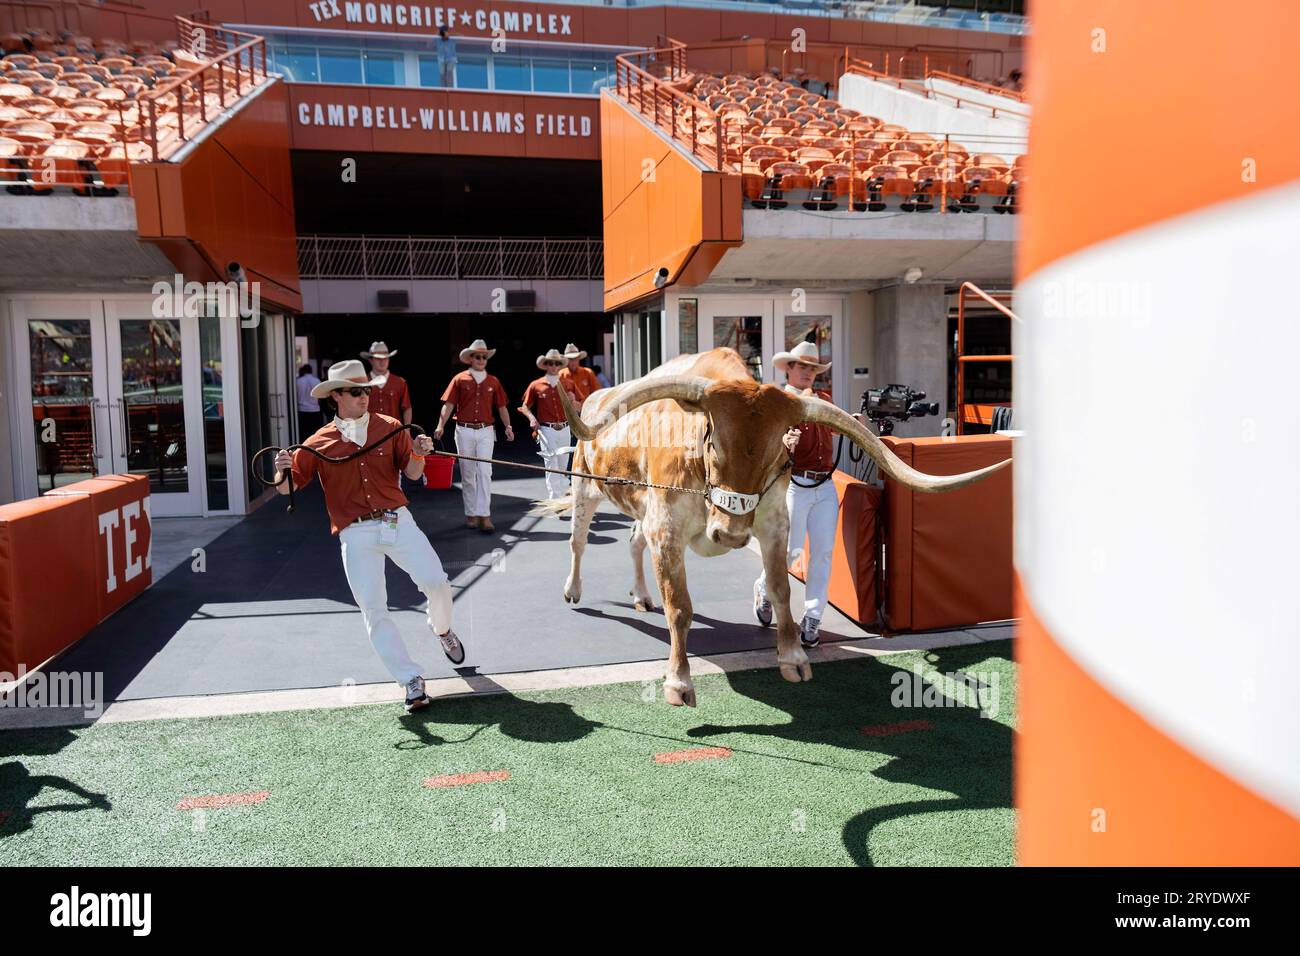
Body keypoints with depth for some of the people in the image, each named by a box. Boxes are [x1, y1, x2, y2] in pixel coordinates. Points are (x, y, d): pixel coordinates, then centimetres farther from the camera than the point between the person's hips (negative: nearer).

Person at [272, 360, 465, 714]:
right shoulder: (318, 444, 2)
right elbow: (286, 488, 7)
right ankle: (411, 680, 5)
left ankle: (441, 628, 23)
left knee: (436, 582, -12)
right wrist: (282, 471, -15)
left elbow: (412, 474, 7)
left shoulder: (390, 427, 4)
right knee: (373, 609, -5)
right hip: (356, 534, 0)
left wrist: (419, 453, -14)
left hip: (397, 521, 1)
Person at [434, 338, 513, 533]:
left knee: (485, 472, -8)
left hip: (486, 431, 0)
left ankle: (484, 515, -6)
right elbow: (448, 404, -4)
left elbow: (501, 407, 9)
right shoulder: (460, 379, 1)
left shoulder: (493, 381, 7)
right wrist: (440, 426, -16)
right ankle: (471, 514, 19)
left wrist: (508, 426, -5)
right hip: (464, 430, 0)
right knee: (467, 473, 8)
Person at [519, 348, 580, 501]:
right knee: (551, 465, -9)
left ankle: (563, 492, 28)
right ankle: (555, 500, -10)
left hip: (565, 429, 3)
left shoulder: (569, 384, 8)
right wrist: (532, 418, -8)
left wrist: (573, 401, -7)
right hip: (546, 430, -3)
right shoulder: (536, 385, 2)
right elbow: (525, 406, 10)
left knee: (562, 465, 11)